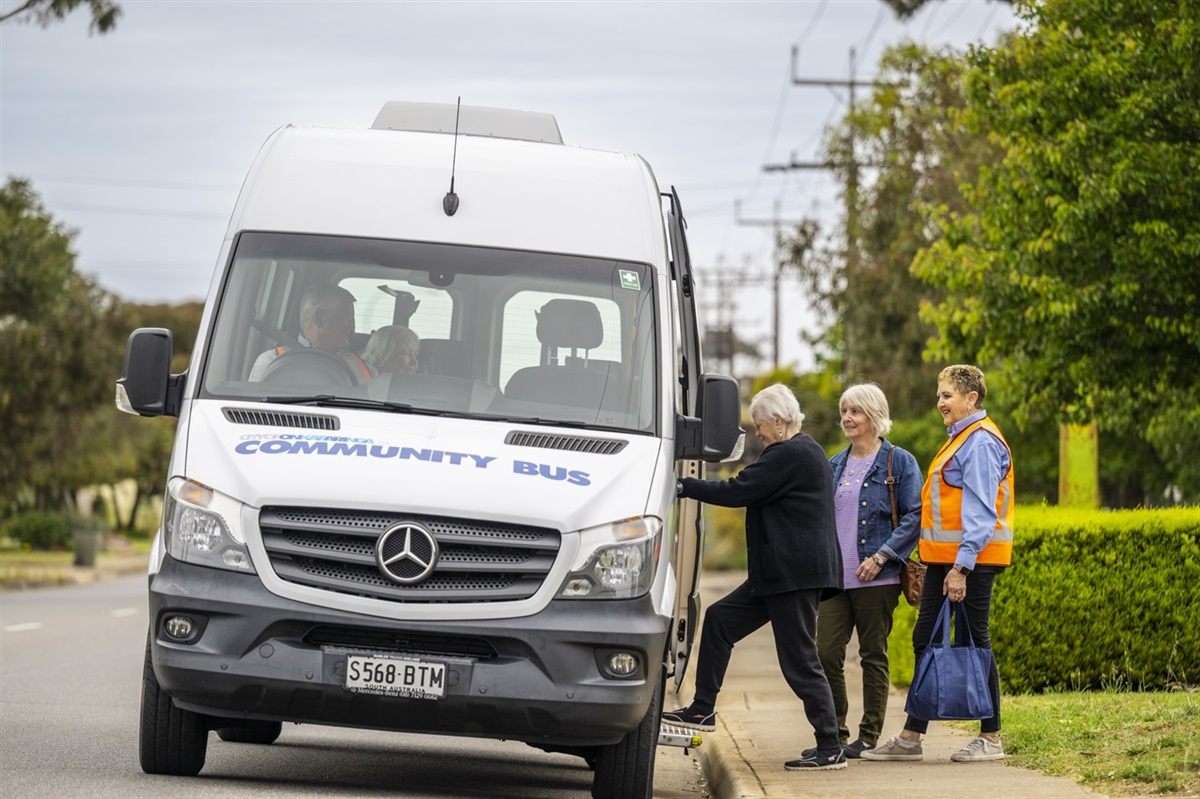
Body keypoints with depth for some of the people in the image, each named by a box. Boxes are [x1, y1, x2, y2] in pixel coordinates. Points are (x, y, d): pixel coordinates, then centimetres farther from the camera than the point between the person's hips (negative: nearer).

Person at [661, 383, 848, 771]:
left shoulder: (791, 455, -15)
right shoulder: (806, 451, 18)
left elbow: (738, 492, -16)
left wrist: (685, 486, -7)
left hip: (795, 574, -11)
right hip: (779, 573, 11)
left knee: (800, 660, -8)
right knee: (720, 619, 13)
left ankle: (830, 749, -4)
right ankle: (702, 710, 18)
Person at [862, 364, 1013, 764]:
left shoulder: (981, 442, -14)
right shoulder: (960, 439, 18)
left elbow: (980, 510, -19)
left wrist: (962, 566, -23)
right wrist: (944, 564, 18)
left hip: (972, 558, -10)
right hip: (944, 558, 10)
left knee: (972, 641, -4)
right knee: (925, 640, 9)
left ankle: (991, 739, 5)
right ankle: (910, 738, 12)